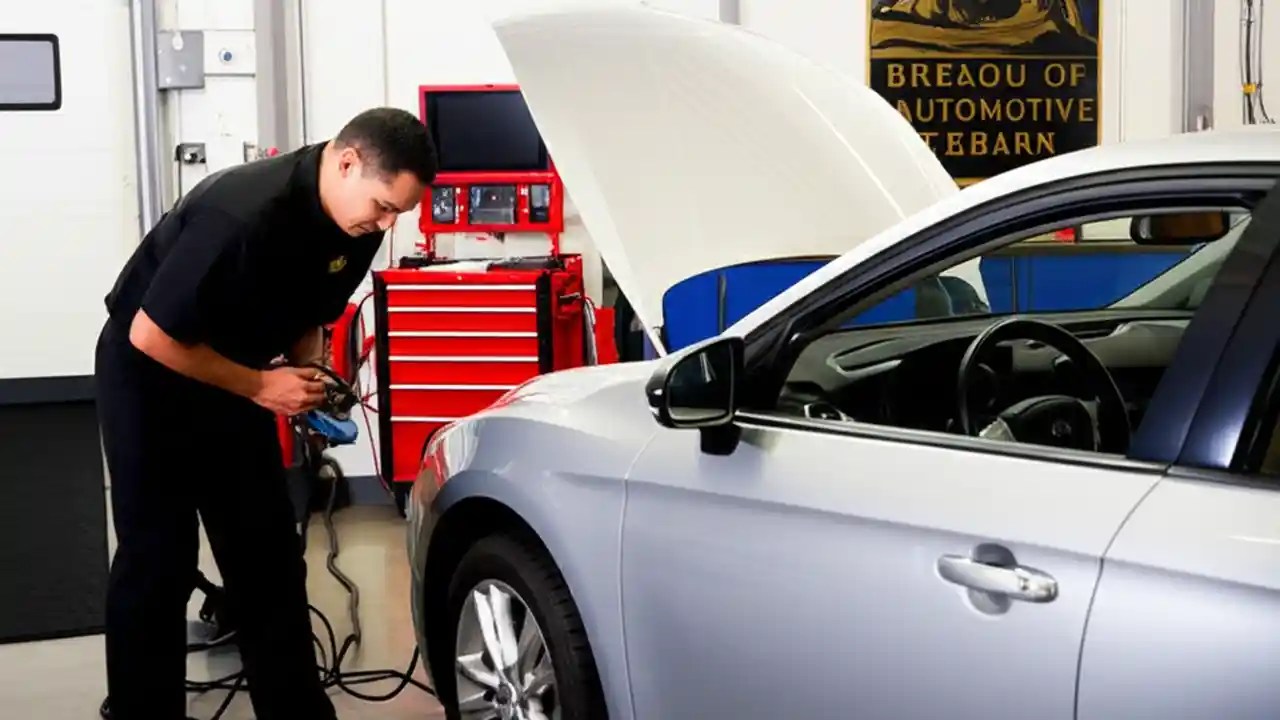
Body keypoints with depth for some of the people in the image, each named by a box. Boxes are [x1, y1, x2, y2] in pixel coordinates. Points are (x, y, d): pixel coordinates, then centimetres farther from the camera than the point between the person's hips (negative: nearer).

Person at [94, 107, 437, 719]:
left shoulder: (357, 226, -11)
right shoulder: (243, 213, -34)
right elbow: (151, 335, -28)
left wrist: (306, 375, -12)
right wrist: (259, 386, -23)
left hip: (232, 377, 7)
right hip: (149, 374, -7)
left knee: (269, 558, 6)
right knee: (157, 560, -4)